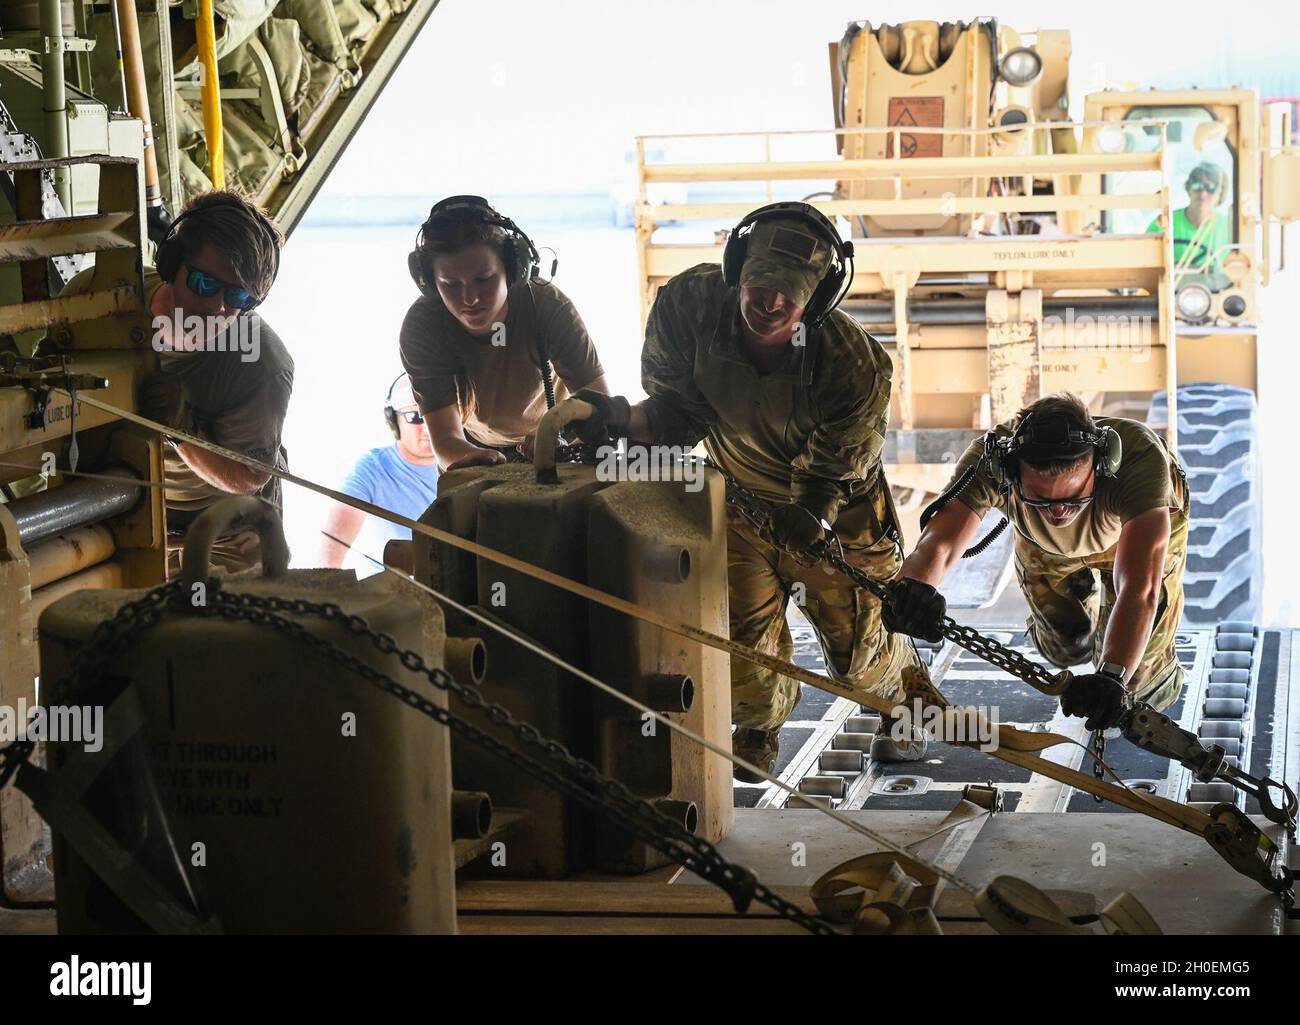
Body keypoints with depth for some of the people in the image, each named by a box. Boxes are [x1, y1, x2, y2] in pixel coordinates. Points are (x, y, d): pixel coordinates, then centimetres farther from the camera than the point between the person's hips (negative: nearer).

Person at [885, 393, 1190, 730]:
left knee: (1139, 680, -4)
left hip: (1142, 528, -2)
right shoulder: (989, 461, -44)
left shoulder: (1140, 456, -49)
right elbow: (938, 543, -54)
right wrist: (914, 586, -78)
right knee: (1065, 649, 14)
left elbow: (1139, 588, -56)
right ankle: (1086, 598, 49)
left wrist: (1112, 676, -71)